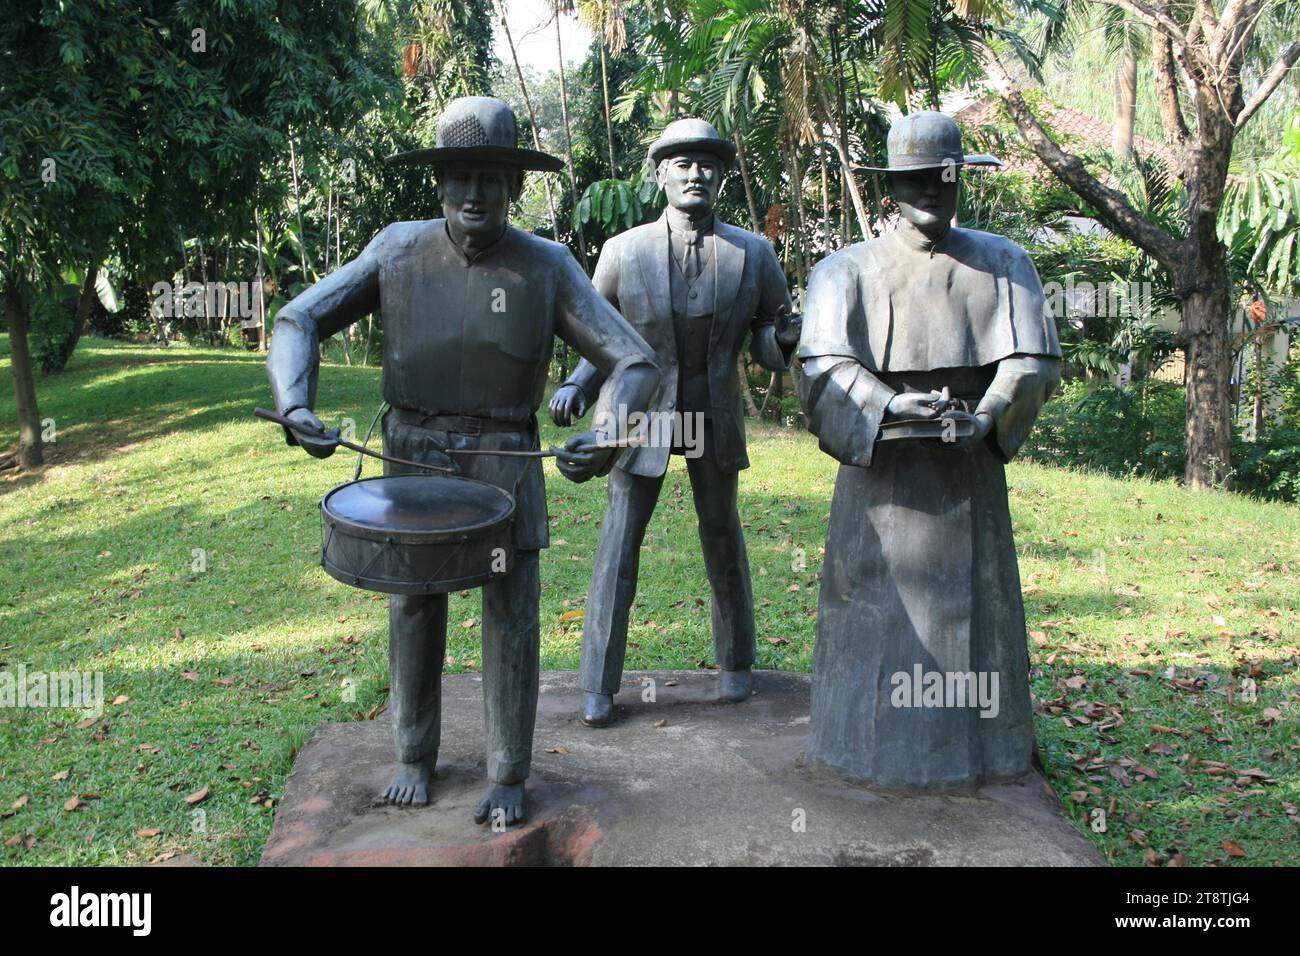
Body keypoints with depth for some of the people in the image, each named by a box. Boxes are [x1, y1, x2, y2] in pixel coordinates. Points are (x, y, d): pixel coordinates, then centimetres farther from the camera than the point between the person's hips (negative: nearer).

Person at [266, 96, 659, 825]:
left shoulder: (547, 267, -6)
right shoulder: (398, 250, -2)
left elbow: (635, 363, -9)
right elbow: (299, 320, 0)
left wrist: (610, 433, -28)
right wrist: (296, 406, -17)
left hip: (506, 465, -1)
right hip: (414, 460, 2)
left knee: (513, 619, 3)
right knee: (414, 613, 11)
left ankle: (509, 777, 20)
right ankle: (415, 756, 32)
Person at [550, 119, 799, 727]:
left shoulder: (753, 254, -4)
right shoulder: (623, 253, -7)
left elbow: (767, 348, 1)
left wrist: (785, 340, -23)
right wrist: (576, 386, -17)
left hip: (715, 419, 2)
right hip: (640, 417, -1)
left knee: (723, 540, 15)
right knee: (619, 544, -2)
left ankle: (736, 661, 36)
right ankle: (599, 685, 10)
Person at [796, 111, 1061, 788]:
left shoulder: (1002, 264, 7)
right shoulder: (850, 270, 1)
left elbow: (1034, 361, -1)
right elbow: (824, 364, -12)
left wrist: (986, 415, -20)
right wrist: (896, 408, -27)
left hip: (969, 467, 2)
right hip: (881, 468, -2)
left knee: (972, 601, 8)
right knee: (878, 601, 3)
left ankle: (976, 742, 23)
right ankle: (874, 738, 18)